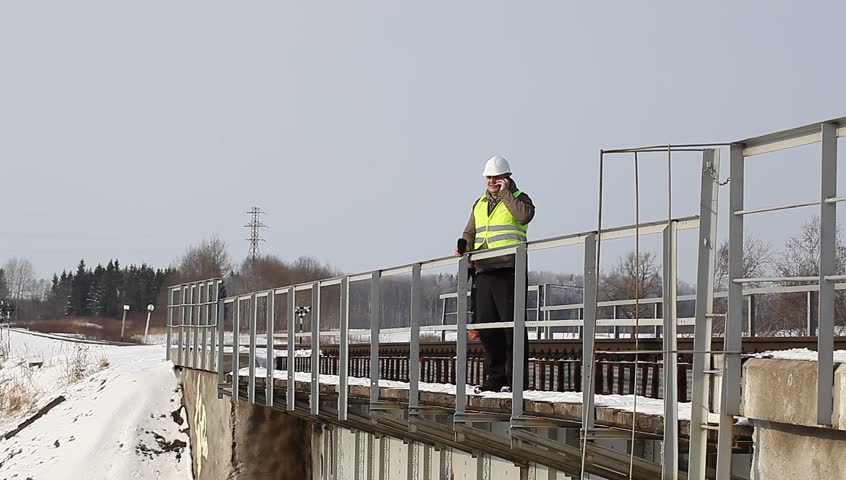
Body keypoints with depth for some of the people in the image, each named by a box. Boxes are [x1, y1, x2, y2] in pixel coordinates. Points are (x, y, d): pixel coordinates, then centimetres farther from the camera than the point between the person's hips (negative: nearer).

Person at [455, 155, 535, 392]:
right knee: (486, 324, 6)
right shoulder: (480, 204, 22)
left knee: (511, 324, -8)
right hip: (484, 271, 6)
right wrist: (465, 247, 2)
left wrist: (505, 193, -10)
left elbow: (525, 215, -17)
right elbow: (470, 232, 23)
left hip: (508, 270, -6)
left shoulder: (517, 198, 4)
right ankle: (495, 377, 13)